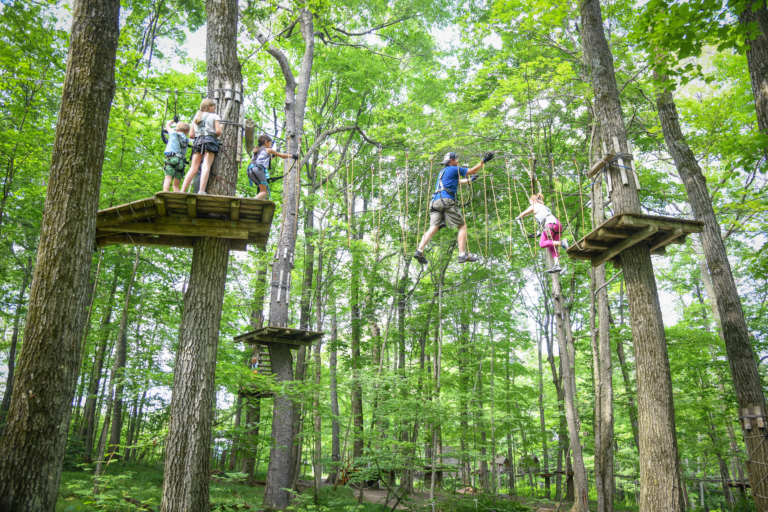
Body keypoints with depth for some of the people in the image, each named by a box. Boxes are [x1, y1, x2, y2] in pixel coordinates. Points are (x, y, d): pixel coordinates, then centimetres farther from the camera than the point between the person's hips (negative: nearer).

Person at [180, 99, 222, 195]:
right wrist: (217, 135, 18)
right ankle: (201, 191, -29)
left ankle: (182, 191, -9)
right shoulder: (214, 116, 11)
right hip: (210, 140, -5)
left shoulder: (196, 117, 25)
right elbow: (218, 131, -4)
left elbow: (192, 135, 18)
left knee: (193, 168, 0)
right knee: (206, 166, -15)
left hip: (198, 141, 5)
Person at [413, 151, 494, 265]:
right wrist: (484, 161, 19)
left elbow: (458, 182, 46)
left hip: (435, 202, 8)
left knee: (433, 228, -5)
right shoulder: (454, 169, 7)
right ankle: (462, 254, -12)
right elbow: (472, 171, 11)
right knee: (462, 226, -1)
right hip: (447, 201, -8)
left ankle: (419, 250, -24)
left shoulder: (443, 171, 32)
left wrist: (470, 179, 58)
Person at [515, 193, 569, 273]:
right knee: (552, 247, 3)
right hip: (558, 224, 7)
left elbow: (523, 214, 28)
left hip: (550, 224, -7)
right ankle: (557, 265, -12)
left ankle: (561, 242, -24)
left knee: (542, 244, -9)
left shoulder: (534, 206, 16)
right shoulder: (544, 207, 34)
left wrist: (518, 218, 47)